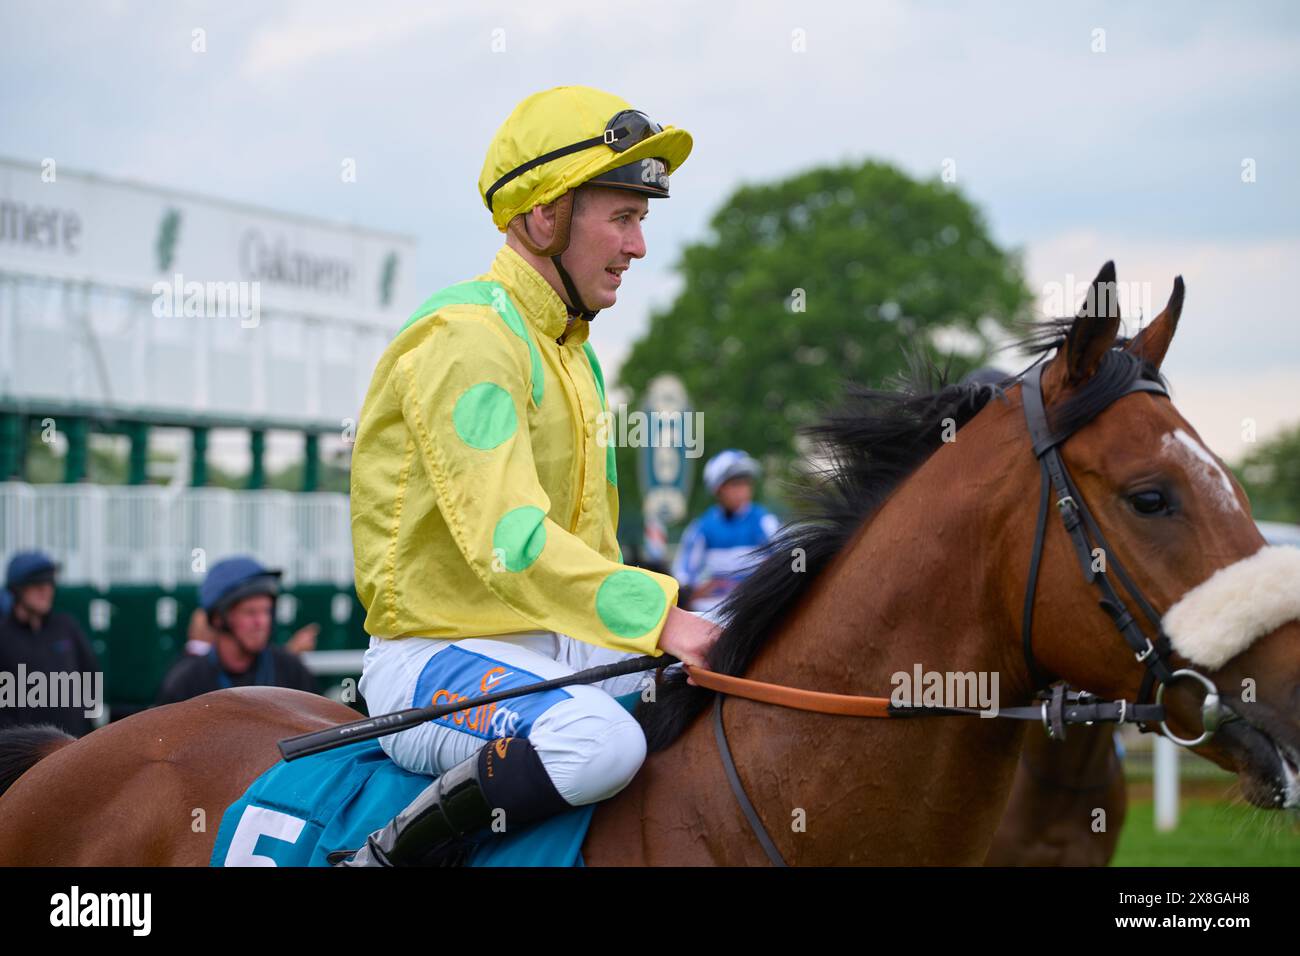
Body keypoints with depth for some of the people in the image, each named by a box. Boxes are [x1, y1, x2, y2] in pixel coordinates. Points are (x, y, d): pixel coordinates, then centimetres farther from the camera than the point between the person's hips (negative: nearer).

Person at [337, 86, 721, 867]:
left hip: (559, 647, 9)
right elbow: (508, 542, -26)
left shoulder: (575, 353, 18)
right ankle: (388, 857, -19)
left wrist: (680, 628, 7)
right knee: (602, 742, -36)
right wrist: (659, 615, -32)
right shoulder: (467, 338, -15)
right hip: (436, 654, -9)